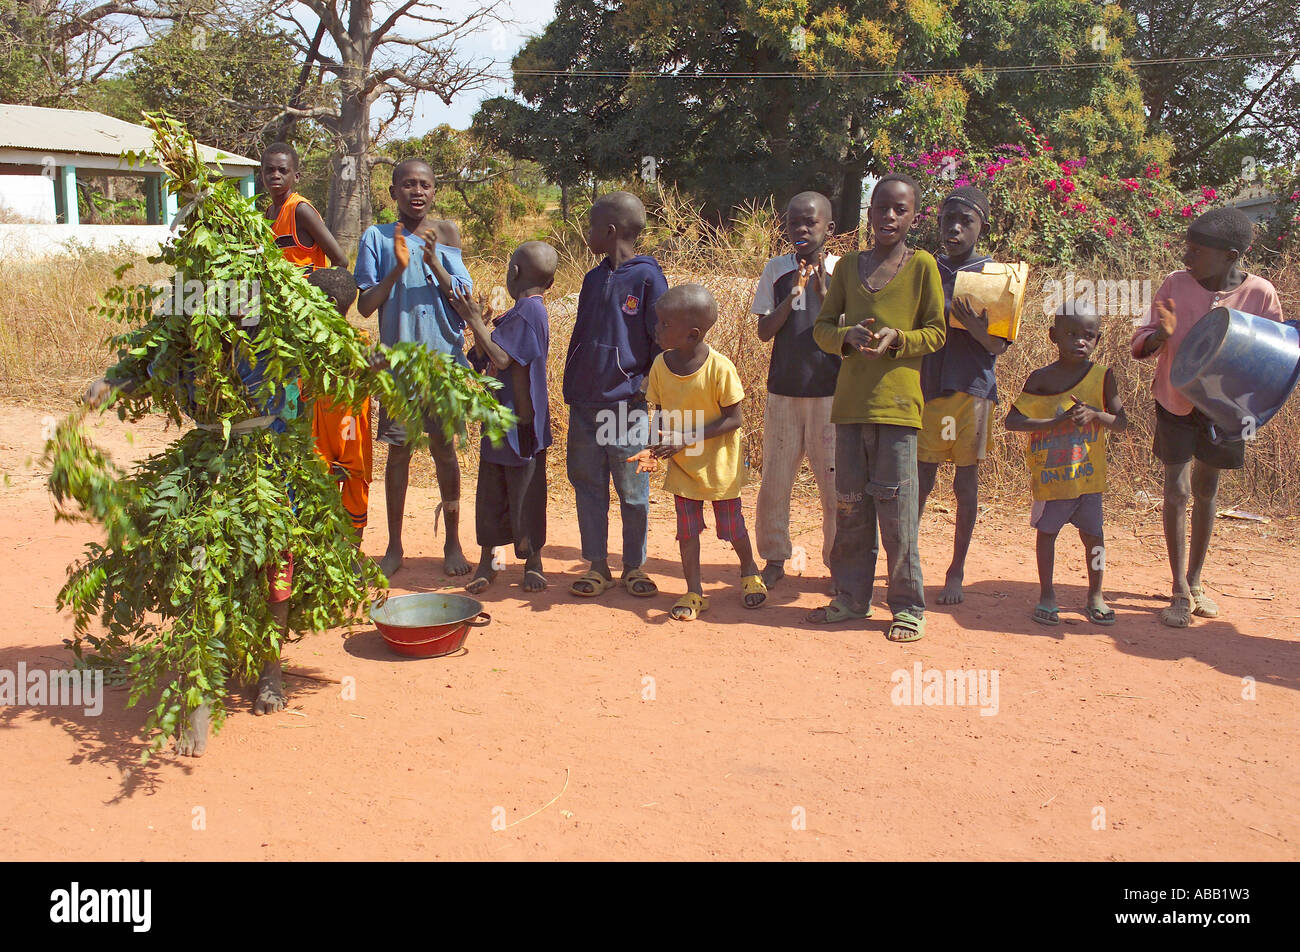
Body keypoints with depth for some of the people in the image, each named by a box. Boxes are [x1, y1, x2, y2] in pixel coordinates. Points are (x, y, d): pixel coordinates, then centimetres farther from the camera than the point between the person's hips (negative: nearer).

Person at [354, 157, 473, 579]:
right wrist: (398, 268, -18)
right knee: (398, 451, 4)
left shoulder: (446, 234, 4)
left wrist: (434, 263, -19)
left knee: (445, 450, 5)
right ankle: (394, 546, 17)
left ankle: (452, 543, 18)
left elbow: (466, 298, -3)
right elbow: (365, 305, -3)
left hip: (444, 358, 0)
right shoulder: (377, 238, 2)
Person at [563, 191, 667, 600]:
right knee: (589, 489, 8)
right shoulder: (593, 279, 12)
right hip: (585, 404, 6)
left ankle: (634, 567, 18)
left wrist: (645, 387, -13)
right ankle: (597, 567, 18)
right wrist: (572, 388, 12)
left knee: (633, 492, 4)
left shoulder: (647, 277, -6)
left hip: (628, 405, -5)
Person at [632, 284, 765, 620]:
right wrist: (656, 447, -17)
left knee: (731, 527, 11)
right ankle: (693, 593, 20)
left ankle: (749, 571, 39)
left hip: (718, 463, -3)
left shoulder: (720, 368, -22)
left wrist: (687, 438, -26)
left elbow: (734, 418, -19)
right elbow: (661, 413, 2)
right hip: (681, 463, 3)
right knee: (687, 529, 6)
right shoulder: (661, 365, -7)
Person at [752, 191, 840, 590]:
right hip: (783, 390, 2)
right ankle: (774, 559, 21)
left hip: (830, 392, -2)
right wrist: (792, 295, -13)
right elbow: (764, 331, 1)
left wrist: (823, 293, -17)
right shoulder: (776, 271, 5)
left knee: (835, 482, 2)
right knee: (775, 479, 6)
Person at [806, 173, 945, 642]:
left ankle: (908, 607, 7)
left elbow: (937, 332, 2)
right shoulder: (849, 265, 12)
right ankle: (852, 598, 21)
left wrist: (897, 338, -15)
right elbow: (822, 326, 13)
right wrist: (848, 336, -9)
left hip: (897, 401, -4)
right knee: (850, 504, 9)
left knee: (896, 505, -4)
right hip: (850, 400, 4)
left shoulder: (922, 265, 2)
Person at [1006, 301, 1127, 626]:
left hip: (1089, 474, 1)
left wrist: (1095, 414, -21)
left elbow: (1121, 422, -1)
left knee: (1092, 533, 5)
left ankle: (1095, 596, 22)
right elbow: (1012, 420, -11)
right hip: (1049, 474, -1)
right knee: (1047, 532, 7)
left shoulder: (1102, 376, -1)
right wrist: (1057, 422, -20)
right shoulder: (1040, 379, -5)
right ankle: (1047, 596, 20)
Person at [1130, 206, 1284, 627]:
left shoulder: (1260, 293, -12)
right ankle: (1180, 592, 3)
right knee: (1177, 491, -5)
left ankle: (1195, 580, 28)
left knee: (1206, 491, 13)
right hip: (1176, 400, -1)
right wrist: (1161, 335, -30)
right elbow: (1144, 342, -6)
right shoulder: (1175, 284, -11)